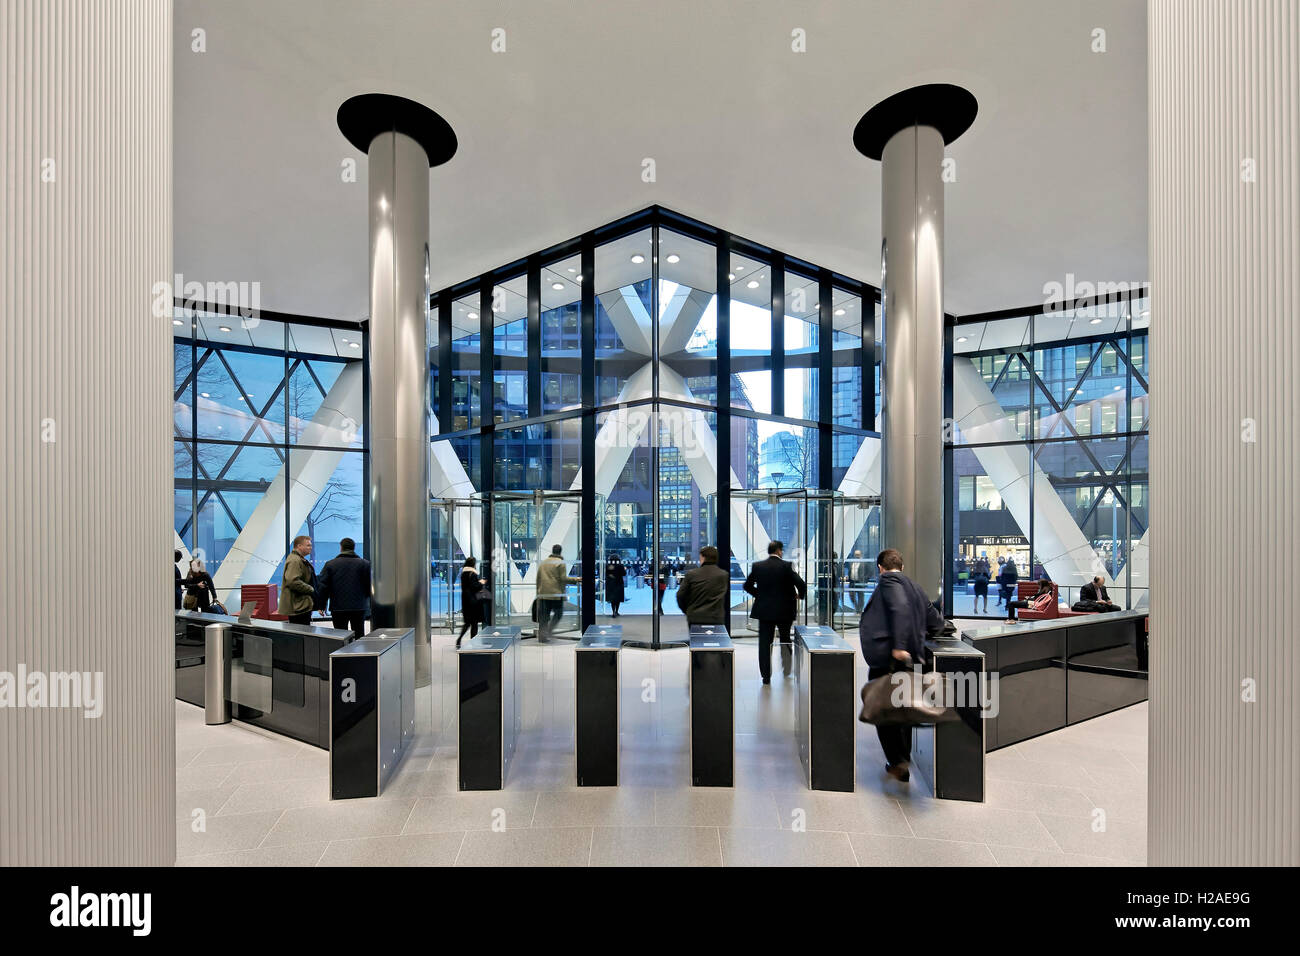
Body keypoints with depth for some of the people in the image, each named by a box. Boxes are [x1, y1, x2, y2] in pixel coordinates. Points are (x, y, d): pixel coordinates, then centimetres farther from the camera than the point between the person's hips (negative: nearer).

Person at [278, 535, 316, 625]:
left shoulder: (300, 559, 20)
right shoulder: (294, 561, -16)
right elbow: (293, 581, -27)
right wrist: (310, 589, -18)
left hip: (303, 605, 11)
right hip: (298, 606, -11)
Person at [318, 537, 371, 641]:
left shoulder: (330, 564, 1)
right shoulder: (365, 564, 0)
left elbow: (323, 587, 0)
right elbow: (370, 586, 0)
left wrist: (322, 605, 8)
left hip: (338, 608, 0)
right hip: (359, 607, 0)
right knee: (359, 636, 8)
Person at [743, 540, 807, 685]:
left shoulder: (757, 566, -1)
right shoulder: (786, 566, -10)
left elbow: (747, 586, 6)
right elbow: (801, 584, -15)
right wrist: (800, 595, 6)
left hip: (764, 610, 2)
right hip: (784, 610, -1)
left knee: (765, 643, 5)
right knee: (785, 639, 20)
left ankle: (766, 676, 6)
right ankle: (786, 670, 24)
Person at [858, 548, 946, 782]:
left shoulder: (888, 580, -7)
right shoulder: (916, 587, 16)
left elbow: (900, 609, -24)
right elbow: (937, 624, 18)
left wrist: (899, 645, -28)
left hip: (887, 658, -8)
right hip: (910, 659, 8)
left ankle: (897, 761, -2)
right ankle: (902, 766, 24)